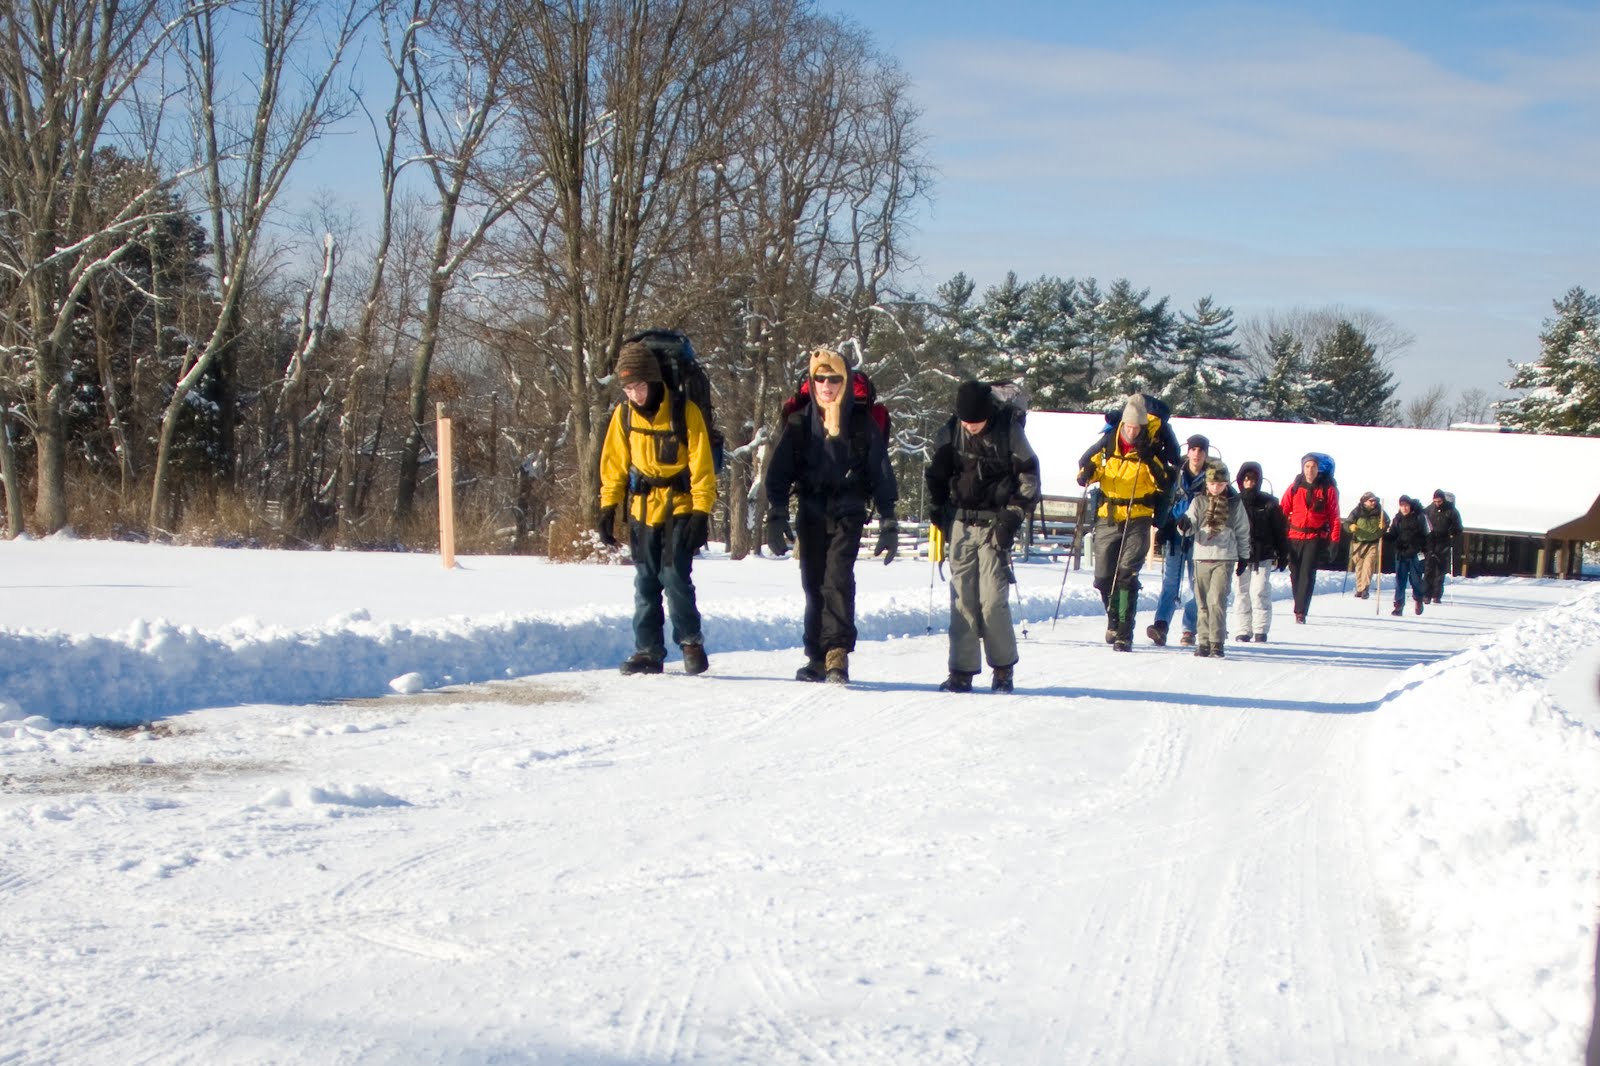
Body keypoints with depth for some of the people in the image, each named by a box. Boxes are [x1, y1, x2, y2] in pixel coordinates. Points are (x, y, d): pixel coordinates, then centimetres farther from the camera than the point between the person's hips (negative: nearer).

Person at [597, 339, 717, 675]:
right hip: (642, 508, 4)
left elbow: (701, 466, -9)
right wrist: (608, 507, 3)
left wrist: (701, 513, -14)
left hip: (680, 507, -4)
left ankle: (691, 641, 5)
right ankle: (648, 650, 12)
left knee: (675, 575, -12)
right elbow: (614, 464, 9)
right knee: (645, 583, 5)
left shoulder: (684, 411, -11)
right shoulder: (624, 414, 1)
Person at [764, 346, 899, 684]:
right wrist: (776, 515, -4)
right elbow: (779, 470, 4)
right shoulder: (798, 422, 4)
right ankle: (817, 657, 12)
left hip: (848, 512, -3)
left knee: (838, 579, -17)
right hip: (811, 511, 3)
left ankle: (838, 654, -22)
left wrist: (888, 522, 0)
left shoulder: (864, 422, 0)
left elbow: (881, 472, 3)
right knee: (814, 584, 5)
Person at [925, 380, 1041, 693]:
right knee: (962, 599, -1)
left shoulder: (1009, 430, -5)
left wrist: (1014, 515, -7)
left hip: (995, 525, -3)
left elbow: (1029, 476, 0)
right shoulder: (950, 432, 2)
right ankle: (961, 671, 3)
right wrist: (939, 513, 8)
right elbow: (935, 474, 15)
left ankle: (1004, 668, 6)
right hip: (960, 523, 3)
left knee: (993, 599, -9)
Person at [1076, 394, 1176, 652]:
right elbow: (1088, 463, 14)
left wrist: (1152, 462, -23)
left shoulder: (1151, 449, -4)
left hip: (1137, 519, -3)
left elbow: (1166, 484, -11)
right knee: (1103, 578, 6)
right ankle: (1113, 619, 32)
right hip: (1107, 517, 3)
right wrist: (1086, 472, -8)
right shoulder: (1108, 443, 2)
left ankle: (1124, 633, -14)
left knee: (1127, 575, -15)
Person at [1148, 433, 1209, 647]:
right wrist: (1162, 531, 4)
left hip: (1198, 539, 0)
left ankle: (1189, 630, 10)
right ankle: (1161, 626, -20)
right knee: (1170, 583, -9)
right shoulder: (1175, 475, 7)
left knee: (1197, 585, 4)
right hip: (1174, 536, 0)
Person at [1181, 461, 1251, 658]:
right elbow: (1191, 526, 0)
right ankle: (1203, 641, 12)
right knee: (1203, 603, 6)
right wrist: (1185, 525, -24)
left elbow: (1243, 531, 12)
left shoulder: (1235, 503, 5)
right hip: (1202, 557, 2)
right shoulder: (1199, 501, 7)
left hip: (1225, 558, -2)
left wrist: (1243, 556, 12)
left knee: (1217, 600, -12)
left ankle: (1217, 643, -9)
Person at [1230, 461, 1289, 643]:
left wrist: (1283, 555, 5)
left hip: (1263, 555, -2)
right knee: (1242, 593, 4)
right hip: (1240, 557, 2)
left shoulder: (1268, 503, 3)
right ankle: (1242, 632, 9)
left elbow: (1280, 531, 6)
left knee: (1259, 592, -10)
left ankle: (1261, 630, -2)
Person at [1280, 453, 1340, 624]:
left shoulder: (1328, 489, 1)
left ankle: (1300, 612, -13)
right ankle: (1300, 609, 21)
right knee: (1295, 573, 7)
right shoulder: (1295, 487, 5)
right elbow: (1283, 511, 4)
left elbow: (1334, 516, 2)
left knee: (1307, 574, -10)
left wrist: (1334, 540, -4)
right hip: (1295, 537, 3)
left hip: (1316, 537, -3)